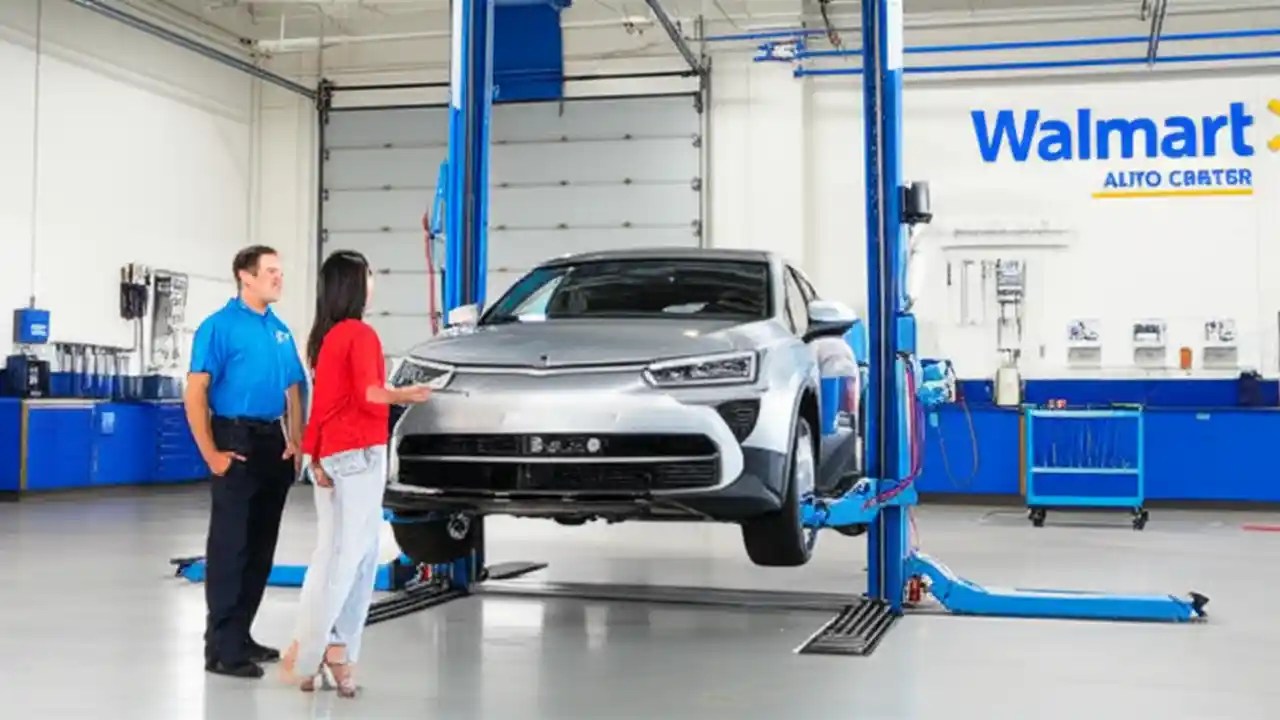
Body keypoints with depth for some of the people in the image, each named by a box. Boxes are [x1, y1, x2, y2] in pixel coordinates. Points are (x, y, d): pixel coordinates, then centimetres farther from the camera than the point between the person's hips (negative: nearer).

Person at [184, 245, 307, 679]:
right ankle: (222, 648, -2)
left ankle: (241, 636, 21)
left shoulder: (280, 331, 15)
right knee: (230, 547, -6)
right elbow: (195, 394, -12)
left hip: (275, 445, 7)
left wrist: (296, 442, 6)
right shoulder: (219, 326, -7)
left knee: (261, 548, 11)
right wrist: (211, 454, -17)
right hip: (237, 443, -7)